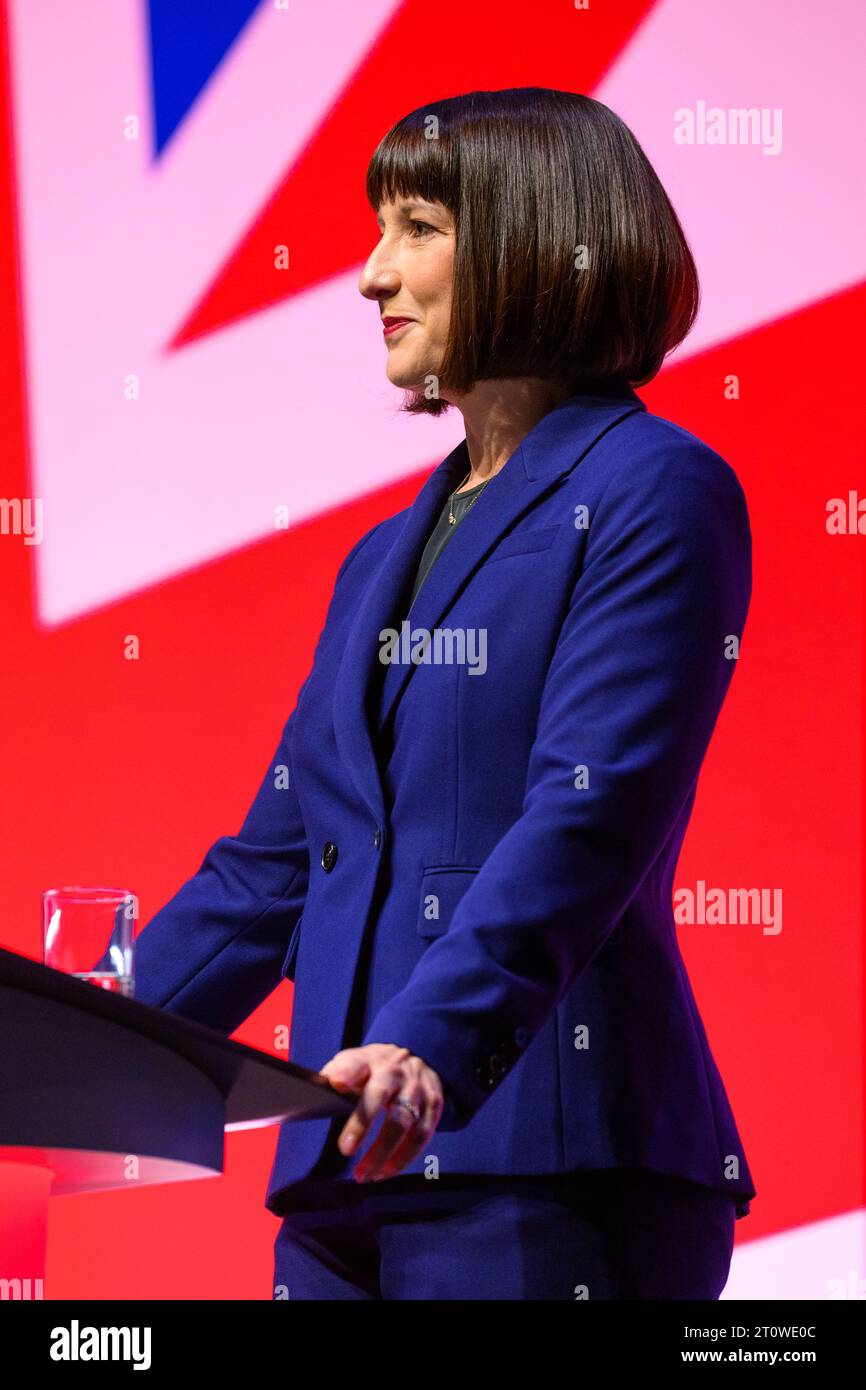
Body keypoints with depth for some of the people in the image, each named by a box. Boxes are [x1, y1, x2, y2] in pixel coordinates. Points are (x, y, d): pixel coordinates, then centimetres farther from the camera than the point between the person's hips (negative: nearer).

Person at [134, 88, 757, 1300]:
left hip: (547, 1168, -7)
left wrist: (430, 1051, -29)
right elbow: (273, 863, 21)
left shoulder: (653, 493, -3)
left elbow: (591, 818, -16)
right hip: (345, 1164, 8)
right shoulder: (386, 561, 22)